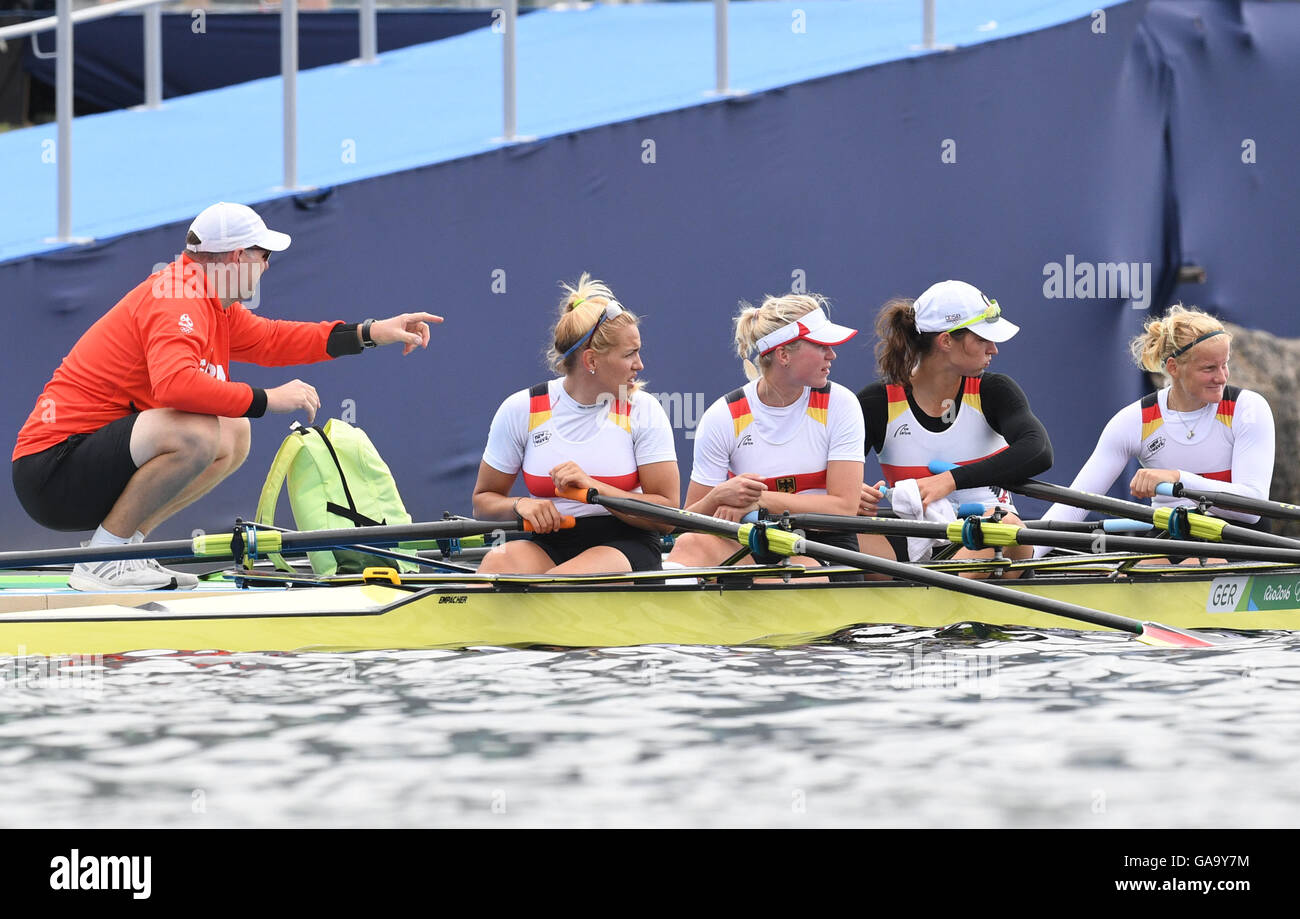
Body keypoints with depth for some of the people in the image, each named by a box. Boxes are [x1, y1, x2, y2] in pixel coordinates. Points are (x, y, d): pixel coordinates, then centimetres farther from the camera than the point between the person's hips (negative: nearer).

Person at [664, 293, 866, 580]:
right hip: (750, 548, 0)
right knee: (692, 544, -34)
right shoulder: (723, 418, -1)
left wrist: (760, 500, -18)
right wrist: (720, 497, -25)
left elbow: (844, 506, -8)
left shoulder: (839, 404, 0)